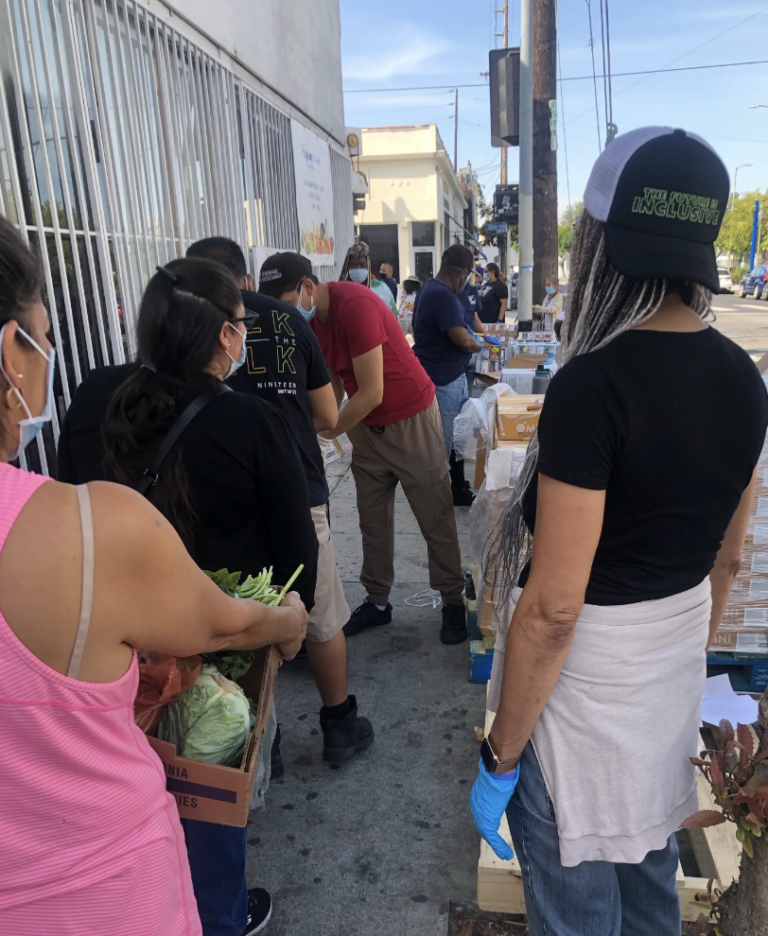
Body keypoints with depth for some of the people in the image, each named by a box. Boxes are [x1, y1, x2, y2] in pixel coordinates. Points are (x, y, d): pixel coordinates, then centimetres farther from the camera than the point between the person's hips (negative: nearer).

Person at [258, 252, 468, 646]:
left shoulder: (355, 304, -25)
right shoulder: (308, 319, -1)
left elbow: (372, 393, -26)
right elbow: (333, 385, 5)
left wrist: (324, 434, -17)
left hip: (410, 419, -7)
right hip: (364, 425, 7)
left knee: (436, 518, 4)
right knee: (372, 521, 11)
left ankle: (453, 601, 18)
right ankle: (377, 601, 25)